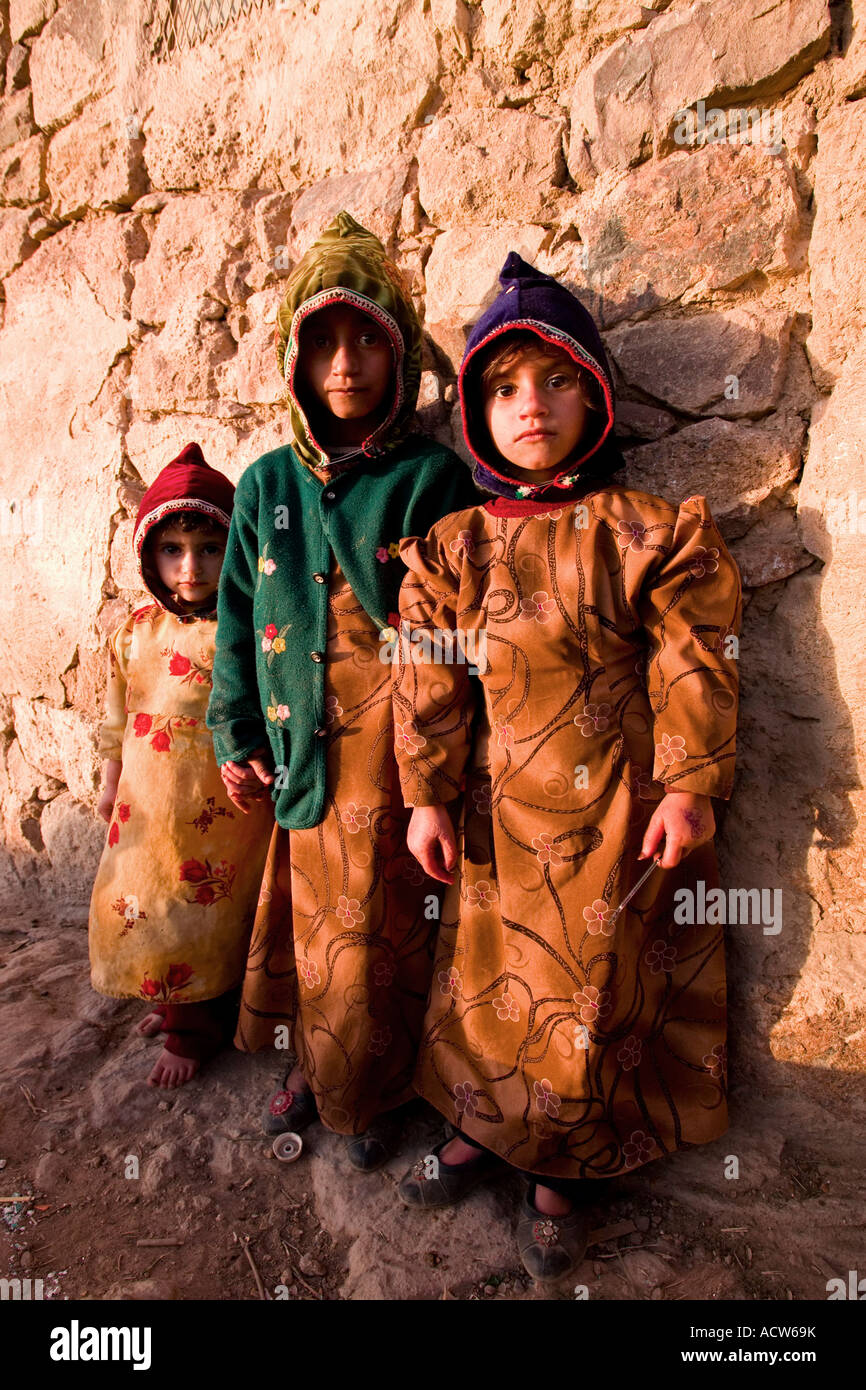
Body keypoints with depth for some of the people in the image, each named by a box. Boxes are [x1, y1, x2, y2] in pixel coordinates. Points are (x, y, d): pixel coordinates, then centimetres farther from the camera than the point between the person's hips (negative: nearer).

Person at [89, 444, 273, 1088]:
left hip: (219, 807, -6)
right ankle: (174, 1001, 47)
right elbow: (119, 717, 12)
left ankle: (196, 1030, 35)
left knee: (207, 914, 10)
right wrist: (112, 785, 16)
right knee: (138, 903, 20)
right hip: (149, 805, 6)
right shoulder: (137, 631, 2)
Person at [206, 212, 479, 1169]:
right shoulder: (267, 485, 7)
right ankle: (309, 1066, 41)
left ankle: (367, 1096, 32)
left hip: (394, 738, -3)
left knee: (376, 921, 5)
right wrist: (236, 738, 9)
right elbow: (237, 617, 11)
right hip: (304, 740, 4)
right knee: (309, 912, 15)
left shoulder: (431, 477, -4)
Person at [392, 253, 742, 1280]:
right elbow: (428, 683, 1)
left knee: (588, 990, 11)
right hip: (497, 810, 3)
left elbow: (692, 670, -4)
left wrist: (689, 786, -7)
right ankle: (482, 1129, 44)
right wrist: (427, 798, 0)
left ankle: (563, 1176, 35)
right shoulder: (452, 547, 1)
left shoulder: (648, 533, -7)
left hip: (611, 810, -2)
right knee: (487, 973, 18)